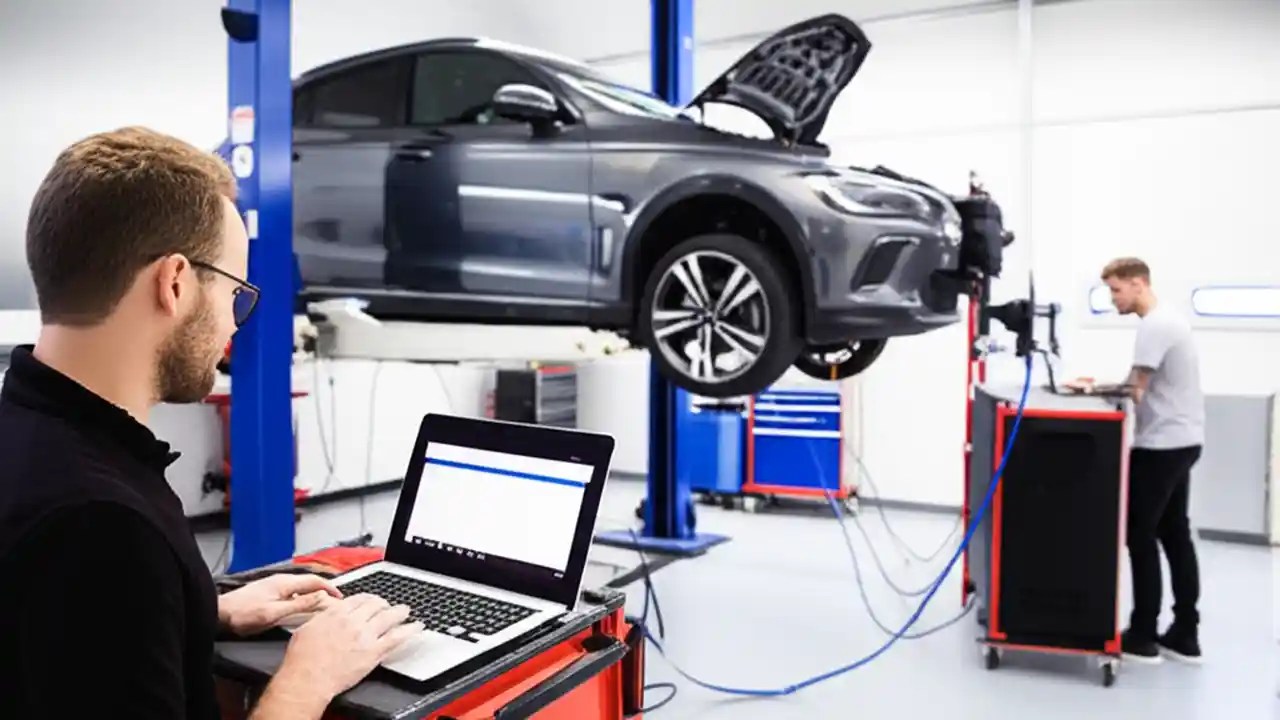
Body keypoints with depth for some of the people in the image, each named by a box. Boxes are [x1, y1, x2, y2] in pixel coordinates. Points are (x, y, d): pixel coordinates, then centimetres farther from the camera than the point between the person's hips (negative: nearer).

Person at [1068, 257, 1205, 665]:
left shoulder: (1153, 326, -16)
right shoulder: (1168, 321, 16)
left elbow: (1136, 391, -17)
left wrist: (1097, 388, -3)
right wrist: (1103, 387, 5)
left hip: (1161, 444, -10)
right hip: (1182, 441, 10)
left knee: (1141, 537, -4)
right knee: (1175, 535, 13)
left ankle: (1143, 637, 3)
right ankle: (1185, 635, 19)